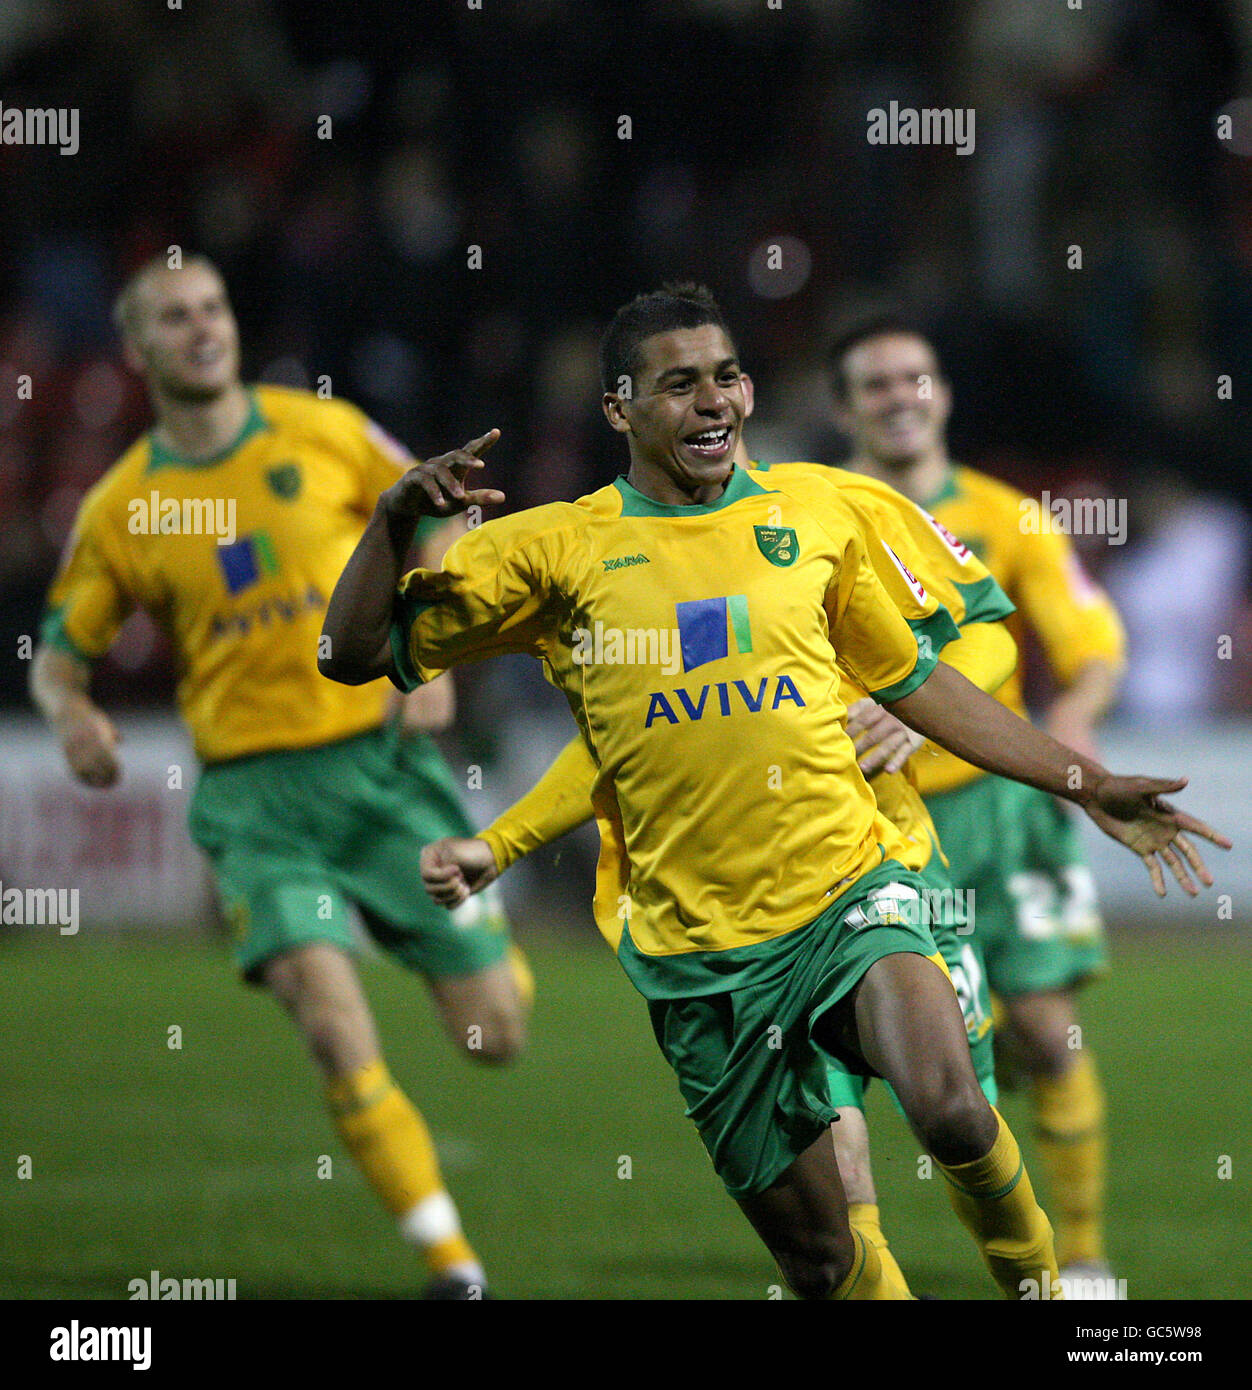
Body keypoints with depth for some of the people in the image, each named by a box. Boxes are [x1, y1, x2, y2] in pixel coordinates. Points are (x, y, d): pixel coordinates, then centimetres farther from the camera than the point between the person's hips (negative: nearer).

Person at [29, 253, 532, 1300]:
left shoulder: (323, 432, 2)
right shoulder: (120, 510, 3)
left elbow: (441, 526, 12)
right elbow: (59, 656, 12)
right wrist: (73, 716, -10)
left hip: (381, 757, 1)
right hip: (254, 793, -1)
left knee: (494, 1035, 1)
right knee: (333, 1022, -22)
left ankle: (488, 958, 41)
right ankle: (454, 1266, -11)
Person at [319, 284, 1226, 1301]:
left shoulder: (811, 514, 9)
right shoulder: (557, 550, 2)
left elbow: (913, 682, 21)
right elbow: (356, 654, 1)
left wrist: (1086, 786, 18)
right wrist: (397, 521, -16)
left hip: (849, 891, 0)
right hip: (698, 946, 0)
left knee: (951, 1110, -28)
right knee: (821, 1258, 1)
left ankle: (1038, 1280, -1)